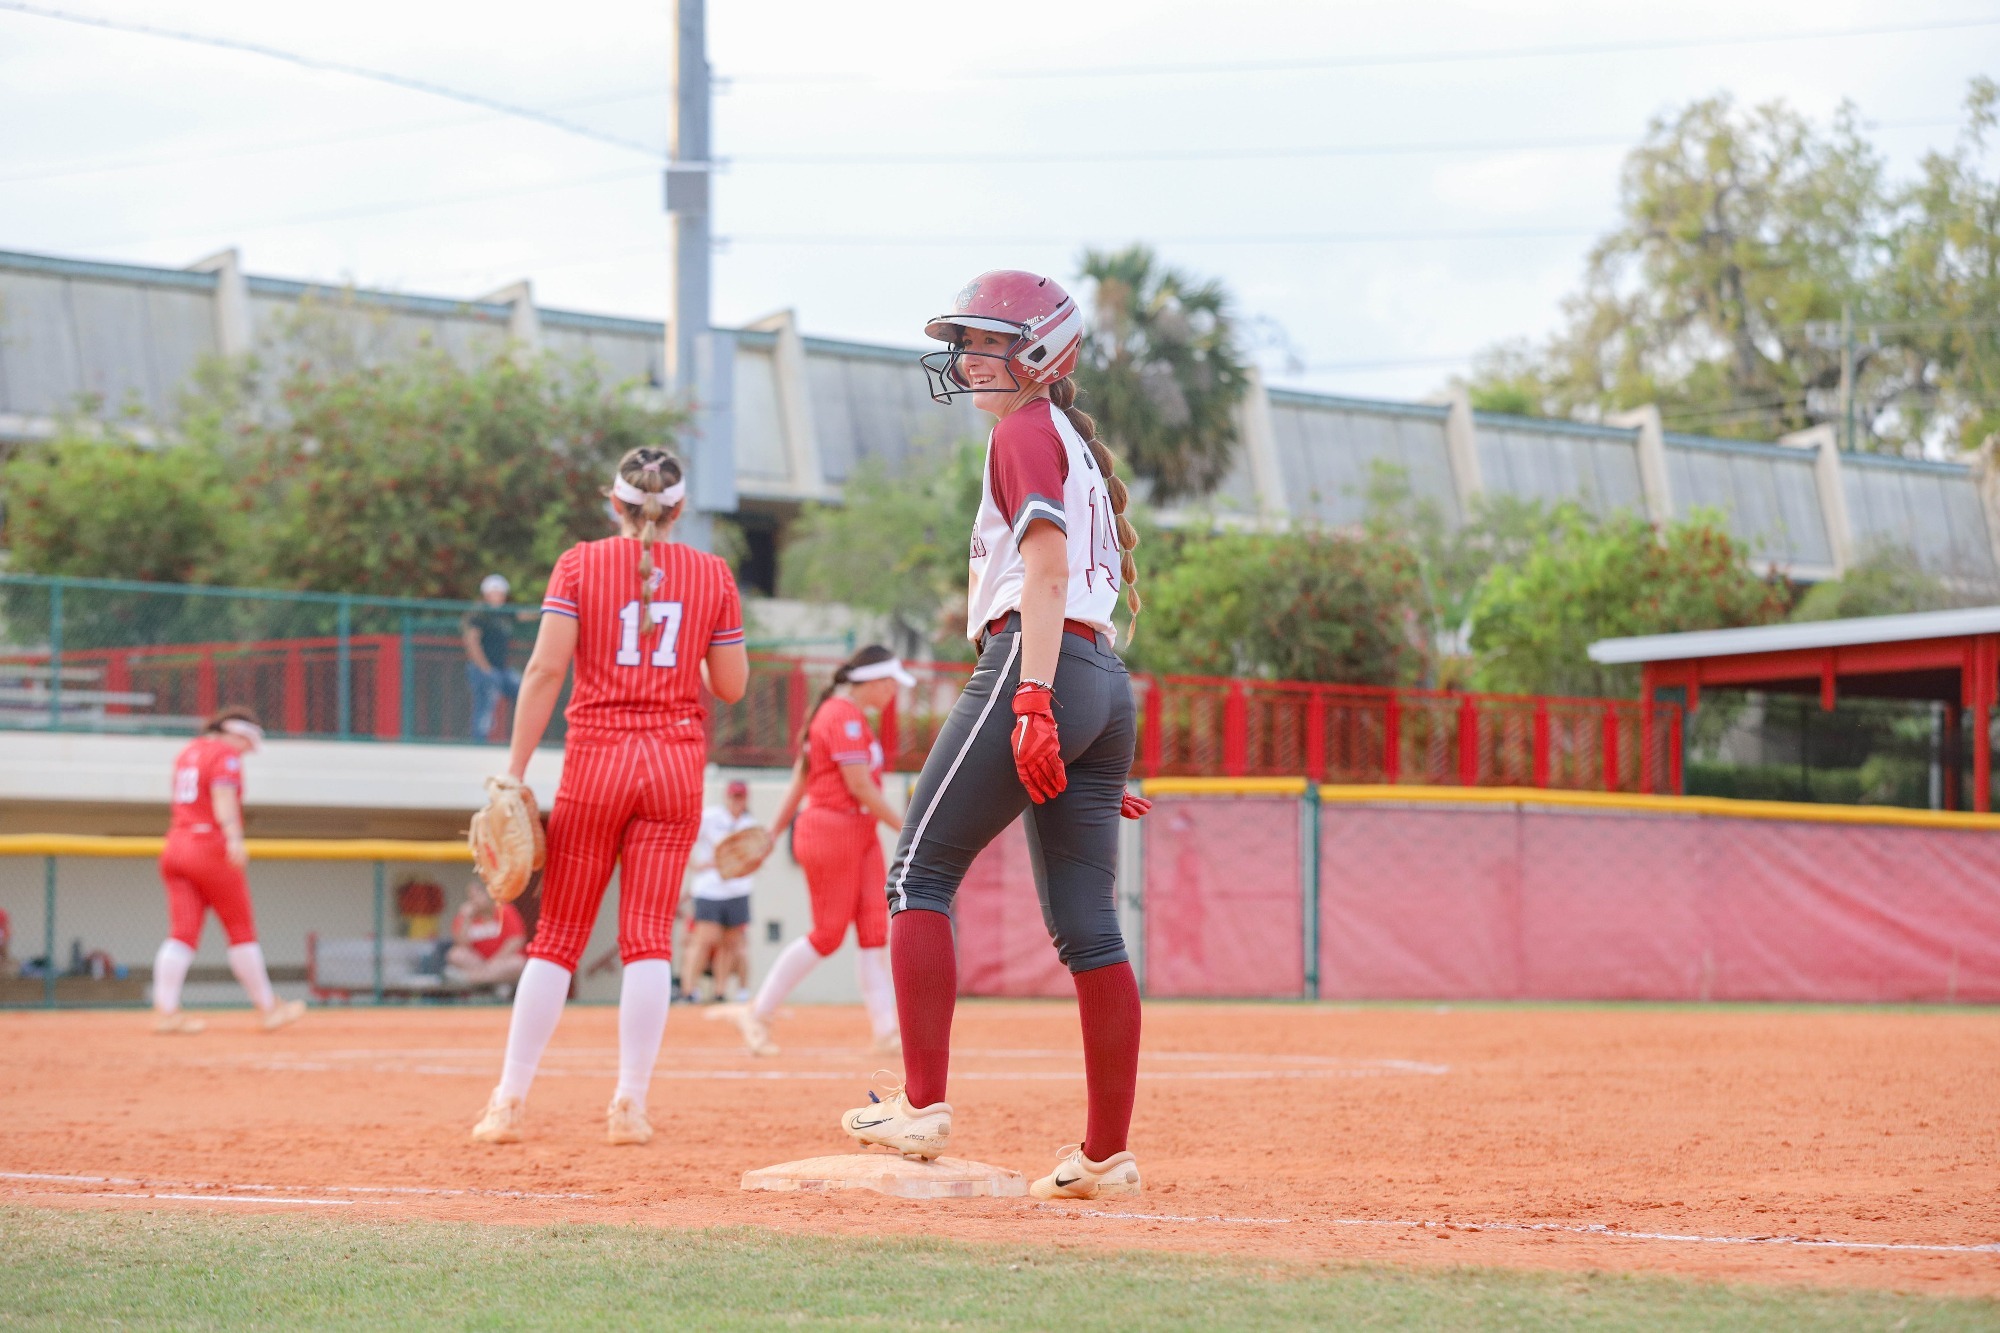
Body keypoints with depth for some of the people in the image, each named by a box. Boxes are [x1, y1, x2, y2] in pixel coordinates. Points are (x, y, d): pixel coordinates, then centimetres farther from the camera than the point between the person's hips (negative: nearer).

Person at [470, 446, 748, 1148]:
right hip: (677, 761, 1)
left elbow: (545, 669, -7)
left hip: (596, 759, -1)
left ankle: (508, 1103, 4)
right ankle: (629, 1107, -6)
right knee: (649, 935, 0)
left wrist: (515, 772, -6)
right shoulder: (712, 573, 5)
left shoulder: (580, 563, 0)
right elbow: (732, 685, 5)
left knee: (558, 935, 4)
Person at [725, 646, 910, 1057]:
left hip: (861, 834, 10)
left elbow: (800, 776, 20)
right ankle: (757, 1014, 4)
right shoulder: (845, 717, -15)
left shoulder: (849, 715, 18)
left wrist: (774, 832, 20)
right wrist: (904, 827, -12)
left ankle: (886, 1029, 0)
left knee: (876, 930, 2)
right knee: (827, 935, -6)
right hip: (833, 833, -10)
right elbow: (859, 786, -19)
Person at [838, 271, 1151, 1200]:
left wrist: (1032, 698, -24)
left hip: (1040, 668, -9)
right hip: (1108, 684, 9)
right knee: (1086, 925, 5)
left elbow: (1046, 573, -14)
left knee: (920, 872, -4)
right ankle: (1107, 1155, 4)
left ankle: (922, 1106, -11)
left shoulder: (1025, 434, -1)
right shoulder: (1078, 444, 25)